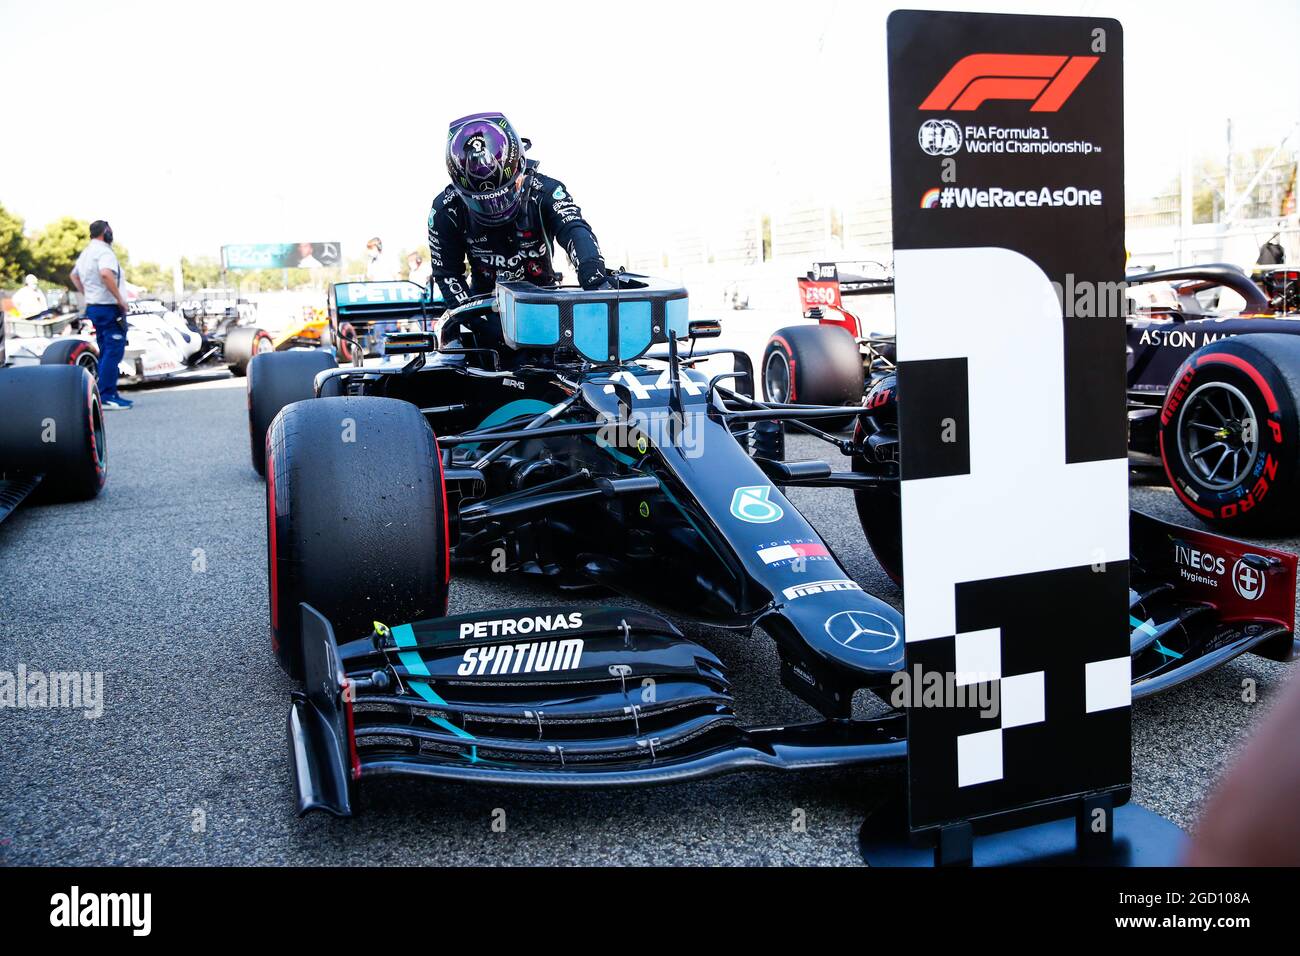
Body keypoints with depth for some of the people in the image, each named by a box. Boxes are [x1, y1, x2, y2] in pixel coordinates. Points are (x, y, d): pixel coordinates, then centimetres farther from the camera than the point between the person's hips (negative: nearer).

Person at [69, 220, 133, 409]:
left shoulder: (86, 252, 17)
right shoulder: (104, 251, -14)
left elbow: (74, 275, 31)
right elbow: (105, 274, -32)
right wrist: (120, 299, -25)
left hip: (93, 307, 10)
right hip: (109, 308, -10)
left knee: (106, 353, 15)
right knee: (113, 353, -9)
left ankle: (109, 394, 17)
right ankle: (106, 396, -12)